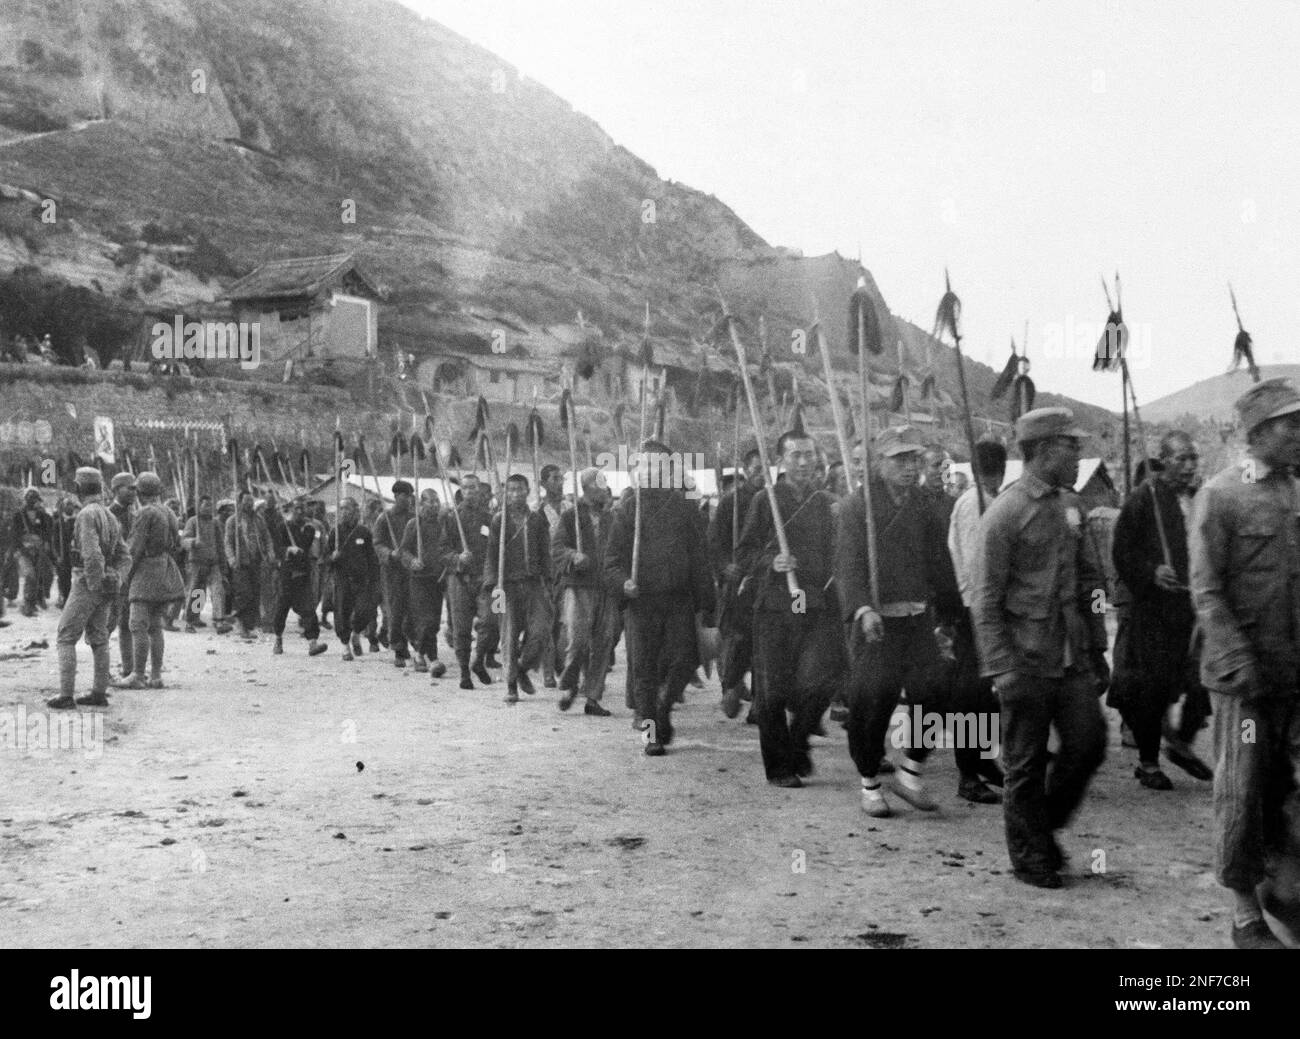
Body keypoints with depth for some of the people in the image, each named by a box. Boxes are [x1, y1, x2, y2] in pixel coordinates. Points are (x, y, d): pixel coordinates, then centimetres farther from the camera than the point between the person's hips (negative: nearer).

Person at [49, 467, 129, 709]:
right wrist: (112, 583, 11)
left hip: (86, 584, -8)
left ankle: (66, 694, -6)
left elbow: (92, 554, -25)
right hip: (107, 585, 8)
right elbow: (122, 555, 16)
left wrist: (95, 586, -18)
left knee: (65, 638, -2)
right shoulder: (110, 517, 13)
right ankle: (99, 692, 13)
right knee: (98, 638, 11)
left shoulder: (86, 515, -16)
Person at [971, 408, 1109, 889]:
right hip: (1027, 660, -6)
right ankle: (1030, 858, 18)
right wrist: (1001, 668, -17)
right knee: (1026, 764, 3)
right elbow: (986, 599, -12)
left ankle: (1045, 826, 28)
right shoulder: (1005, 513, -12)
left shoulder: (1070, 505, 10)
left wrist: (1097, 649, 14)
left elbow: (1090, 579, 16)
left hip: (1073, 657, 7)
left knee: (1088, 743, 6)